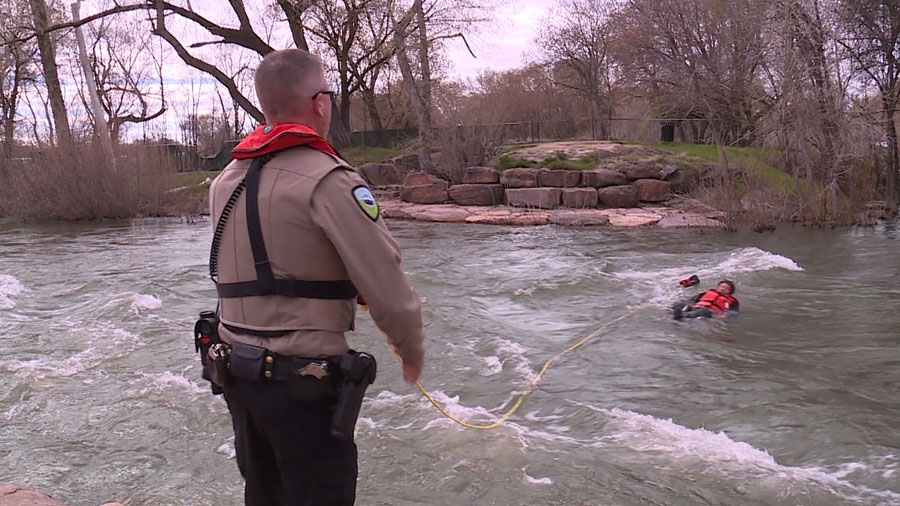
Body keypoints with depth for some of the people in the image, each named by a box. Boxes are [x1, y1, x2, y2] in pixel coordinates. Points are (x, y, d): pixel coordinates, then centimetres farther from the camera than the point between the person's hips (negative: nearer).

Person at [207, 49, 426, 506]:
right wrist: (412, 349, -1)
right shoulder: (327, 179, -16)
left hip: (237, 372, 8)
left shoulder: (225, 181, 7)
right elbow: (386, 284, -18)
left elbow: (243, 272, 9)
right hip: (302, 382, -7)